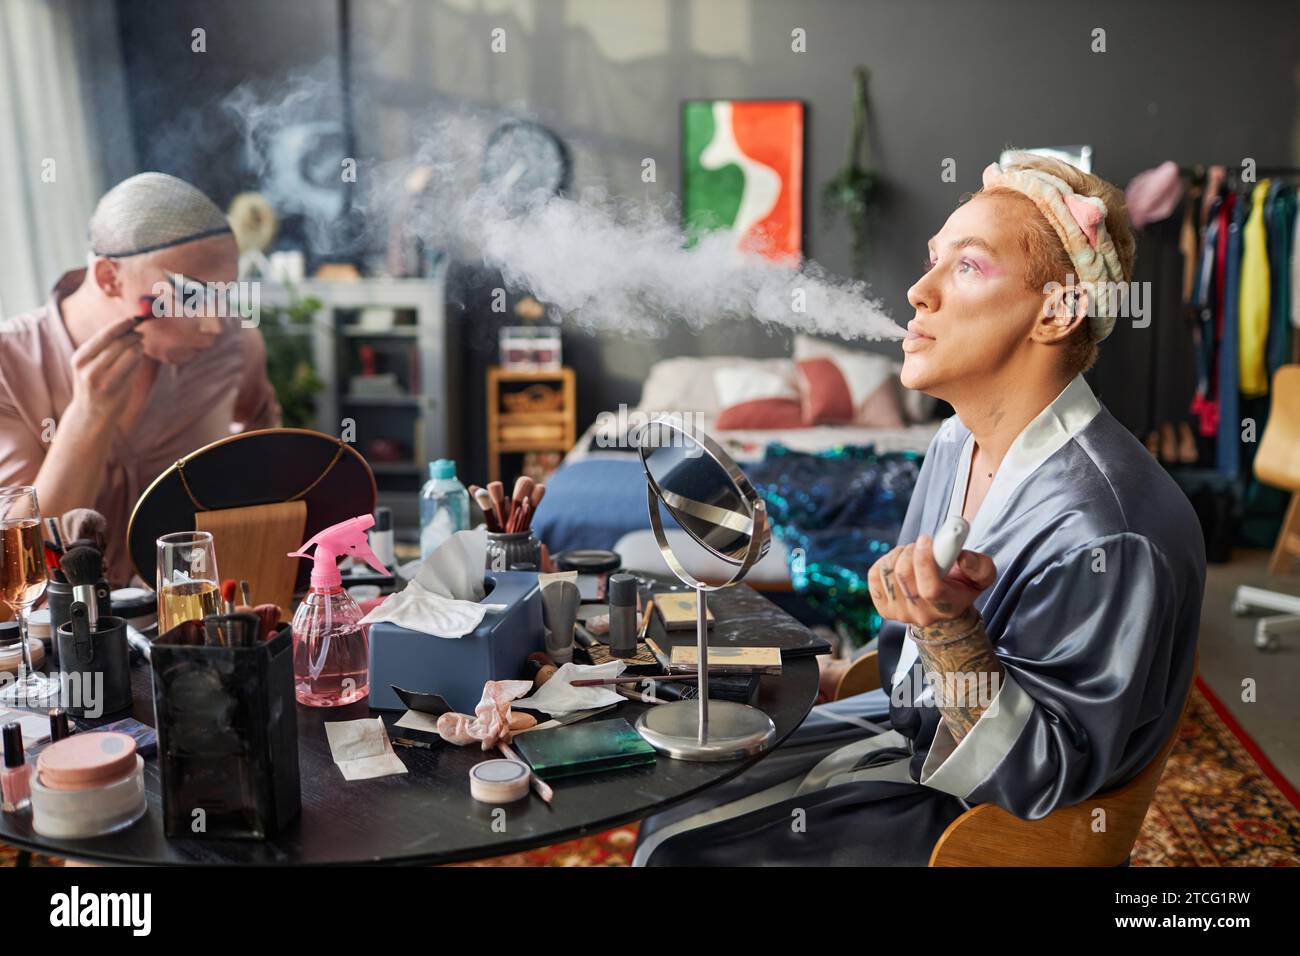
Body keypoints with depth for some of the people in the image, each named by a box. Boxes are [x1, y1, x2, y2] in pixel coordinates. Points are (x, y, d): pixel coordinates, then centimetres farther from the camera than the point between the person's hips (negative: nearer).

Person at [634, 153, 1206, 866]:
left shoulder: (1109, 535, -32)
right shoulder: (957, 444, -2)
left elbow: (1045, 779, -27)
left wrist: (947, 628, -38)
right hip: (909, 722, 8)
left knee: (679, 848, -5)